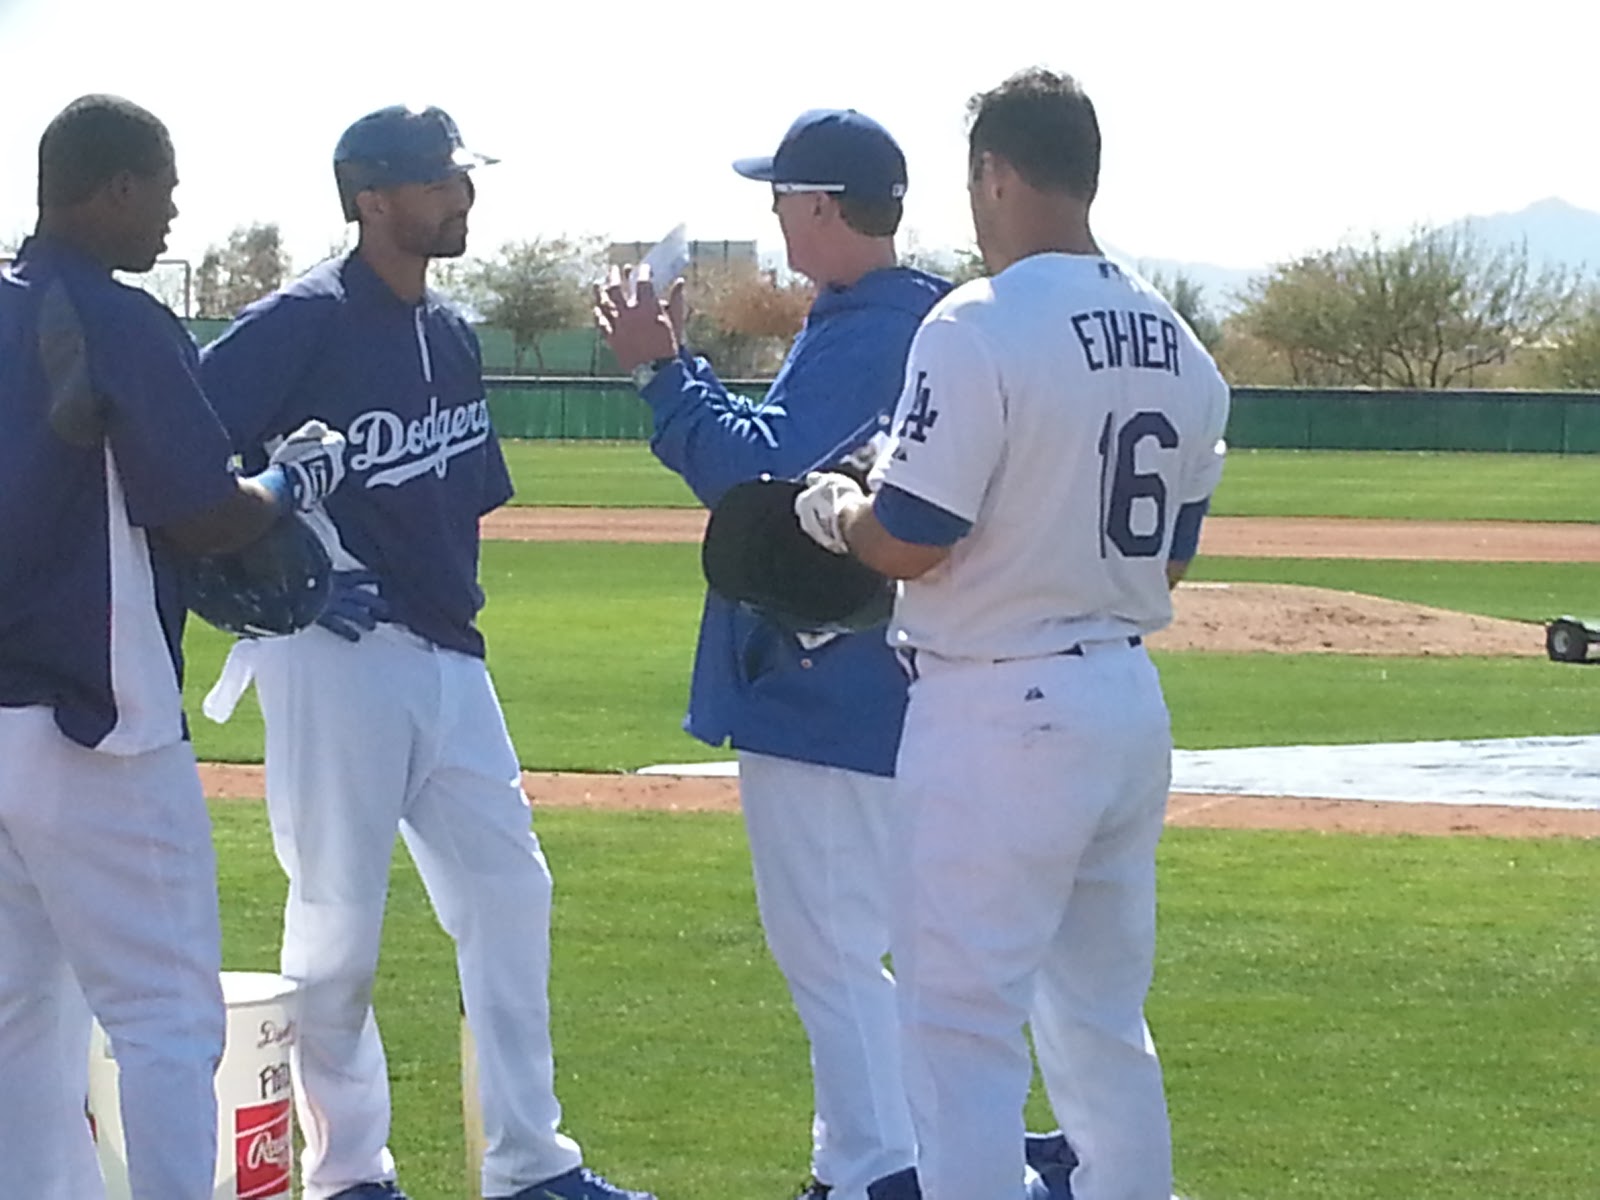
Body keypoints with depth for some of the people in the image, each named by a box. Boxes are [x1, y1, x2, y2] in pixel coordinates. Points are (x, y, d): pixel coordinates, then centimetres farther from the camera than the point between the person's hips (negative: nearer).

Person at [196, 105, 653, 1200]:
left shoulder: (451, 333, 13)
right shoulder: (302, 324, -12)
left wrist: (449, 601, 13)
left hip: (447, 656, 8)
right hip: (334, 656, -8)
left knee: (509, 891, 8)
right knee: (337, 918, 0)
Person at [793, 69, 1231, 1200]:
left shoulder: (979, 330, -16)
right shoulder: (1178, 346, 8)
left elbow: (909, 543, -17)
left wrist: (836, 511, 3)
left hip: (999, 714, -8)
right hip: (1131, 703, 8)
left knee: (964, 1026, -3)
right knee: (1104, 1020, 17)